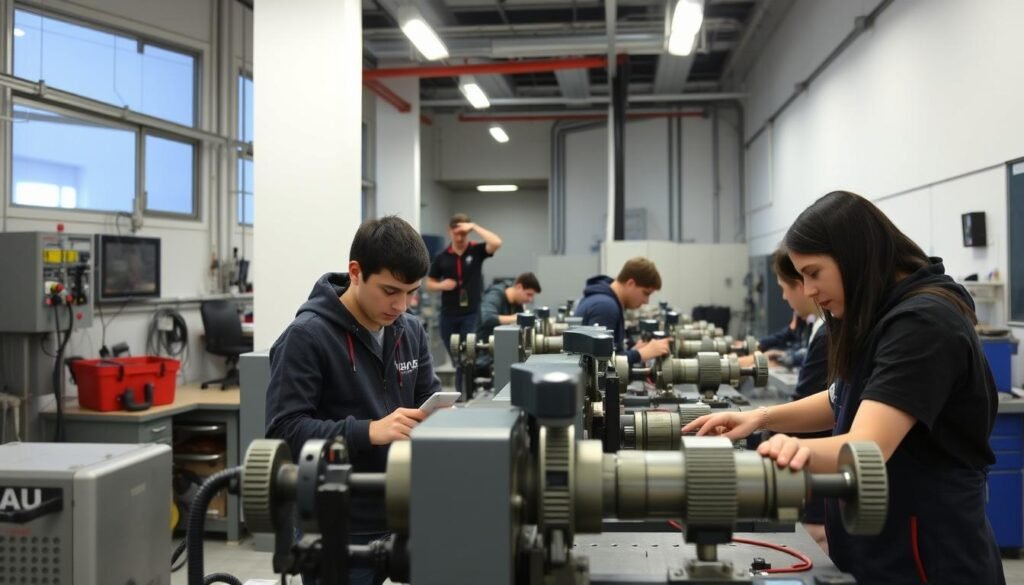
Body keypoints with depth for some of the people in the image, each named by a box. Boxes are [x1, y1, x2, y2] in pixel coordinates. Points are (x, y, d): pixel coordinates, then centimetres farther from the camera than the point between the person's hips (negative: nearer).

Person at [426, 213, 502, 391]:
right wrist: (442, 285, -11)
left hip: (471, 313, -3)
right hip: (448, 315, 3)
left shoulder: (476, 250, -1)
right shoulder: (442, 257, 4)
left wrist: (474, 227, -18)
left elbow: (496, 243, -20)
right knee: (456, 359, 12)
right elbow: (429, 284, 11)